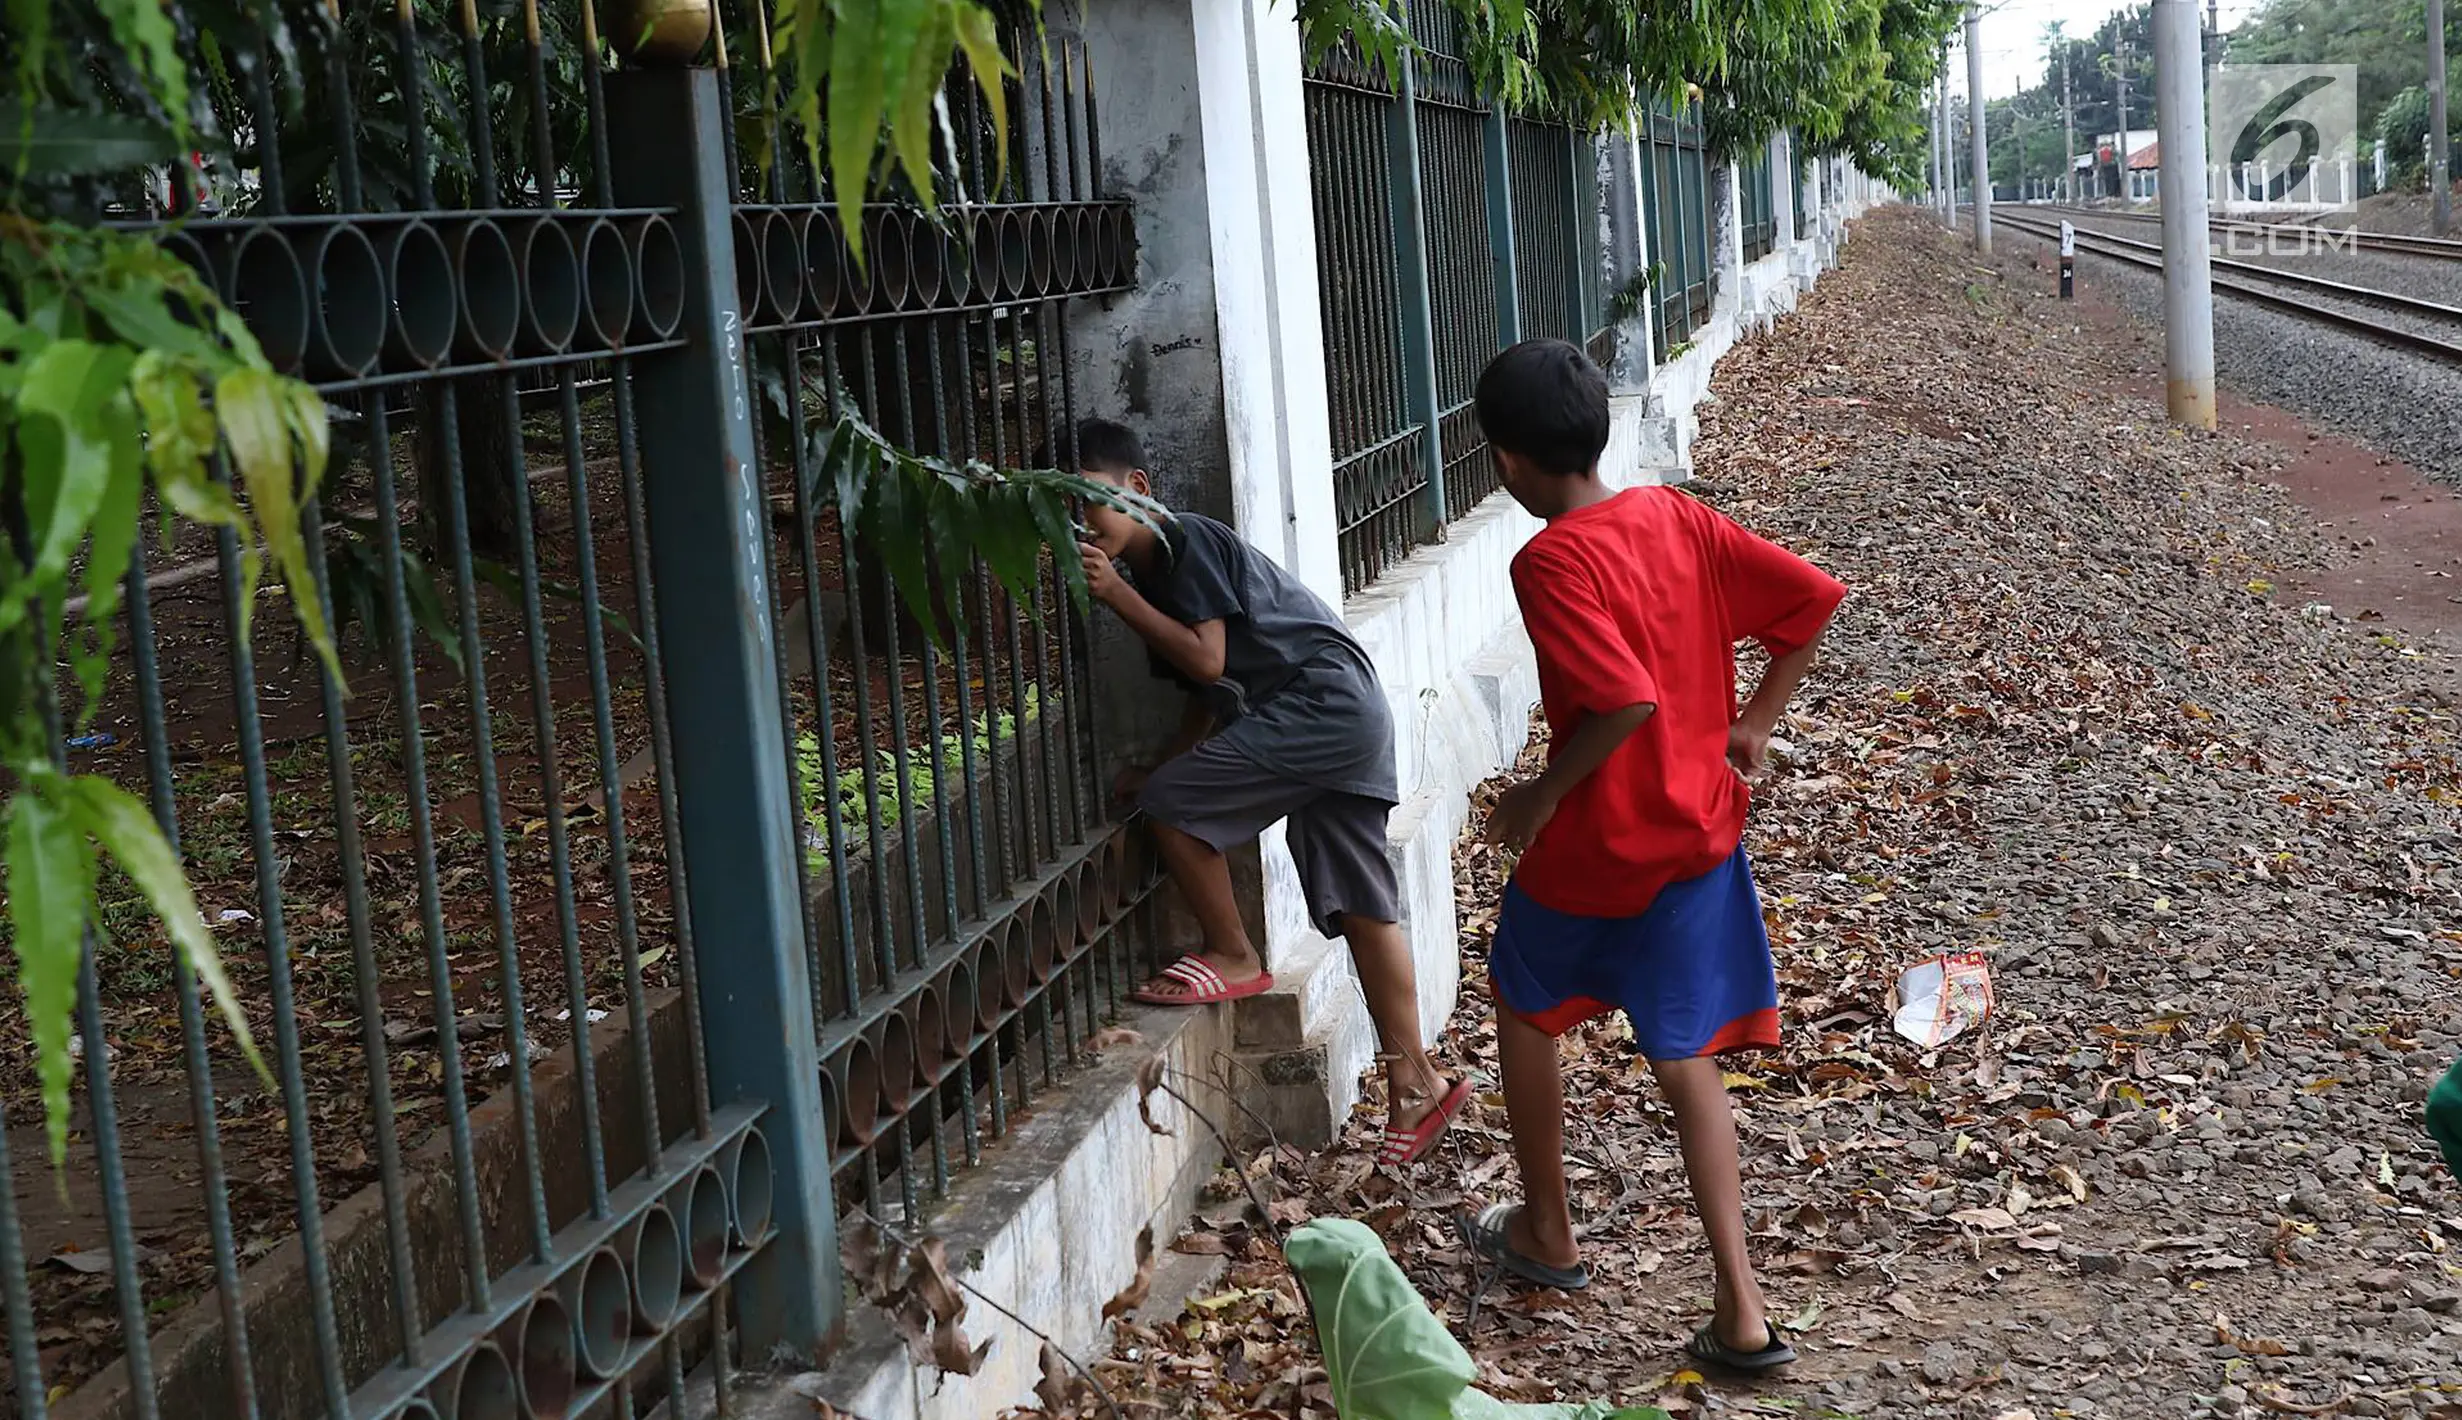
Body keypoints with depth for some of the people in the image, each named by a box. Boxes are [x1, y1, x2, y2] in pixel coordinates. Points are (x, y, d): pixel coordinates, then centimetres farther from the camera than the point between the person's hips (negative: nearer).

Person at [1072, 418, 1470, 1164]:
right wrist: (1163, 770, 11)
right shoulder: (1153, 571, 20)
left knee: (1172, 804, -11)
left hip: (1322, 702, -10)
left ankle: (1233, 958, 5)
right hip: (1351, 718, 10)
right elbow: (1208, 692, 22)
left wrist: (1119, 596, -14)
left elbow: (1207, 661, -16)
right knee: (1360, 908, 9)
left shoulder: (1188, 543, -8)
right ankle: (1415, 1081, 12)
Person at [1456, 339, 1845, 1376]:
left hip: (1596, 848, -6)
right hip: (1703, 834, 6)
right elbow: (1813, 599, 2)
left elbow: (1625, 701, -30)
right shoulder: (1677, 517, 1)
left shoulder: (1551, 563, -19)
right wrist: (1753, 724, 8)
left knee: (1522, 1007, 22)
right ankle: (1740, 1311, 5)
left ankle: (1547, 1235, 34)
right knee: (1686, 1063, 11)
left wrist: (1539, 796, -16)